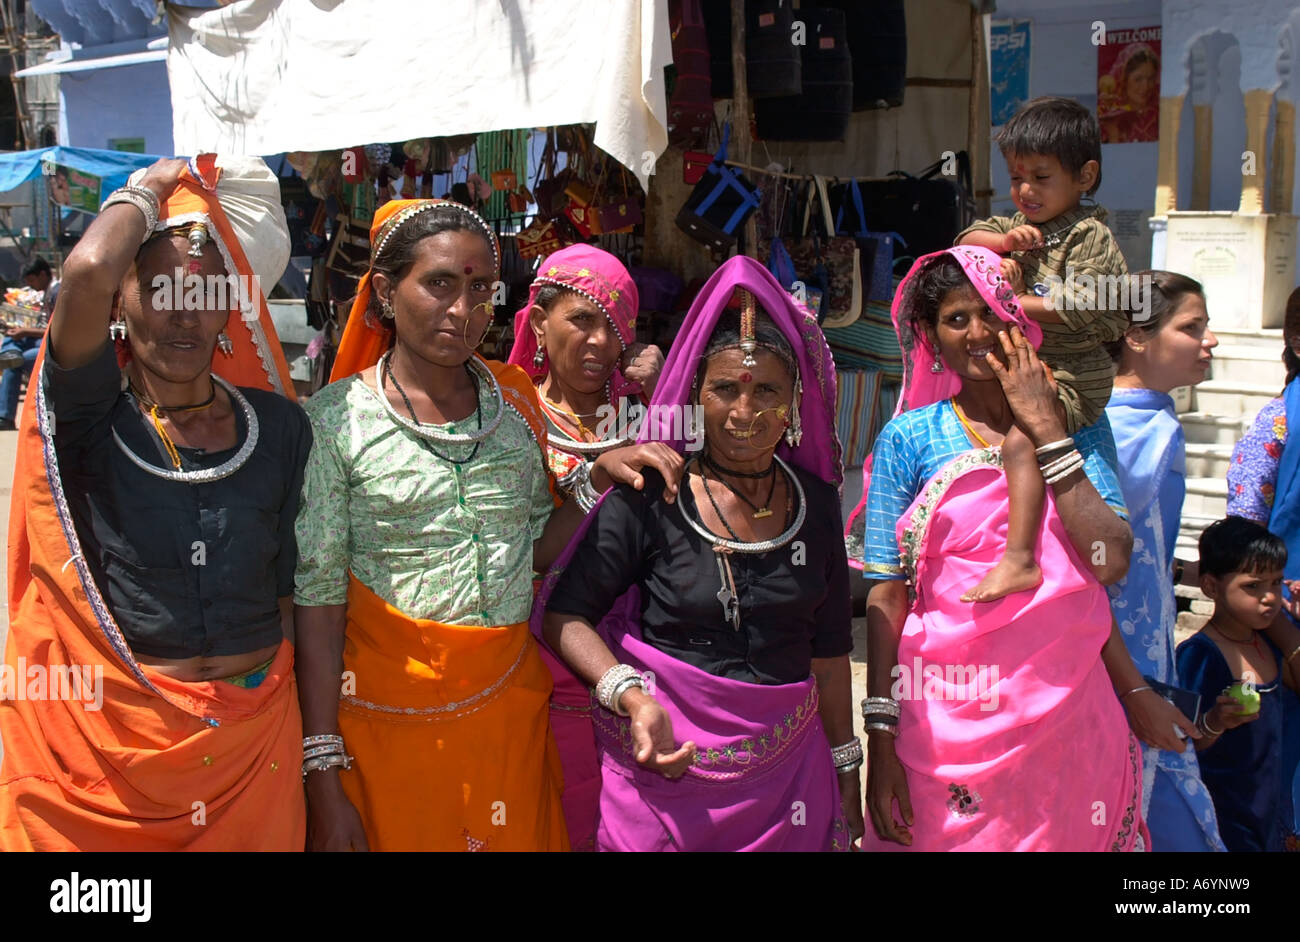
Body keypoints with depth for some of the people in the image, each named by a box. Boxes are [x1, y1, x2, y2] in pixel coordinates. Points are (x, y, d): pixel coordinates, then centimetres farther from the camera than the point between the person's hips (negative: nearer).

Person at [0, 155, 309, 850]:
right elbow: (88, 270, -27)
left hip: (254, 733, 3)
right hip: (108, 731, -2)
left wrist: (316, 745, 6)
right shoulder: (90, 418, -8)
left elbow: (293, 582, 7)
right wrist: (149, 188, -7)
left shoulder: (279, 425, 2)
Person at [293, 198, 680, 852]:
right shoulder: (336, 418, -9)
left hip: (509, 704, 4)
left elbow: (538, 550, 10)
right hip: (387, 718, -4)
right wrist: (323, 776, -13)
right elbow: (318, 597, -10)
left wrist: (598, 479, -7)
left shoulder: (515, 400, 4)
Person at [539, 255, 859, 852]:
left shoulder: (815, 501, 2)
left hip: (787, 767, 3)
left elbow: (829, 650, 9)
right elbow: (562, 614, -9)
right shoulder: (650, 498, -11)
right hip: (668, 758, -3)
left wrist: (846, 768, 12)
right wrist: (632, 697, -22)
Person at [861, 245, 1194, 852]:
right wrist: (881, 739, -8)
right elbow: (886, 596, -4)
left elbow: (1109, 562, -11)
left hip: (1068, 709, 2)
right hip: (946, 719, -2)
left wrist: (1044, 427, -12)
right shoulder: (910, 439, -2)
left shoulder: (1079, 427, 4)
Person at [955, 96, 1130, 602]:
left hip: (1072, 374, -10)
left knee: (1021, 440, -31)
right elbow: (968, 238, 10)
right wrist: (1004, 240, -9)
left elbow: (1081, 307, -20)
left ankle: (1019, 560, -36)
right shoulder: (1021, 224, 16)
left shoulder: (1089, 235, -9)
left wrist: (1016, 303, -15)